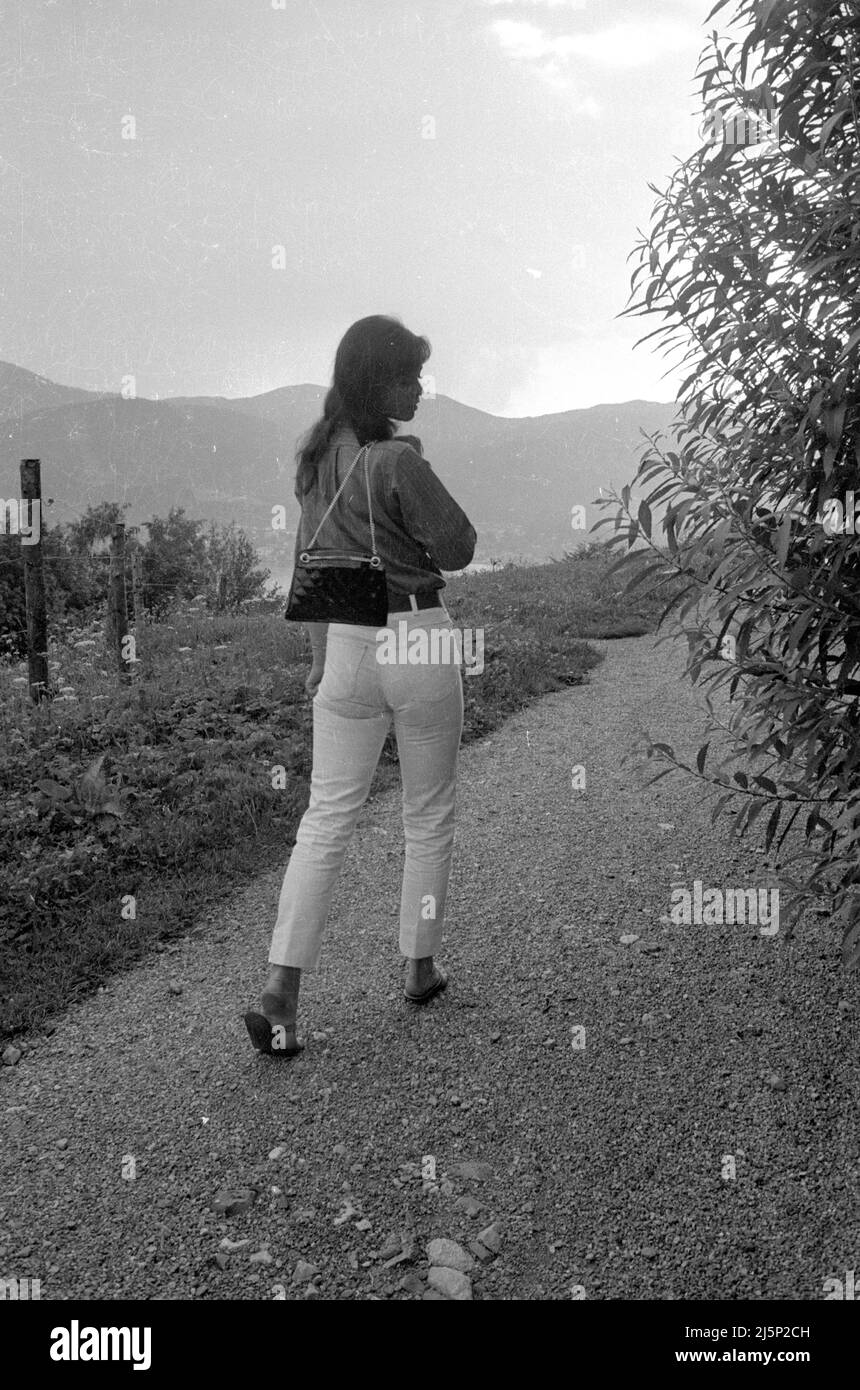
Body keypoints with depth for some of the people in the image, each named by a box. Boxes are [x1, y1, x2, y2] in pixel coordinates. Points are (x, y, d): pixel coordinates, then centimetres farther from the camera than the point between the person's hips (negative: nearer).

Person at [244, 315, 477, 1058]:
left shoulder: (315, 456, 8)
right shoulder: (399, 461, -15)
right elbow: (458, 547, -9)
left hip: (345, 643, 5)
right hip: (418, 637, -5)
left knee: (327, 818, 7)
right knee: (429, 816, 14)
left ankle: (281, 992, 1)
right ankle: (421, 967, 27)